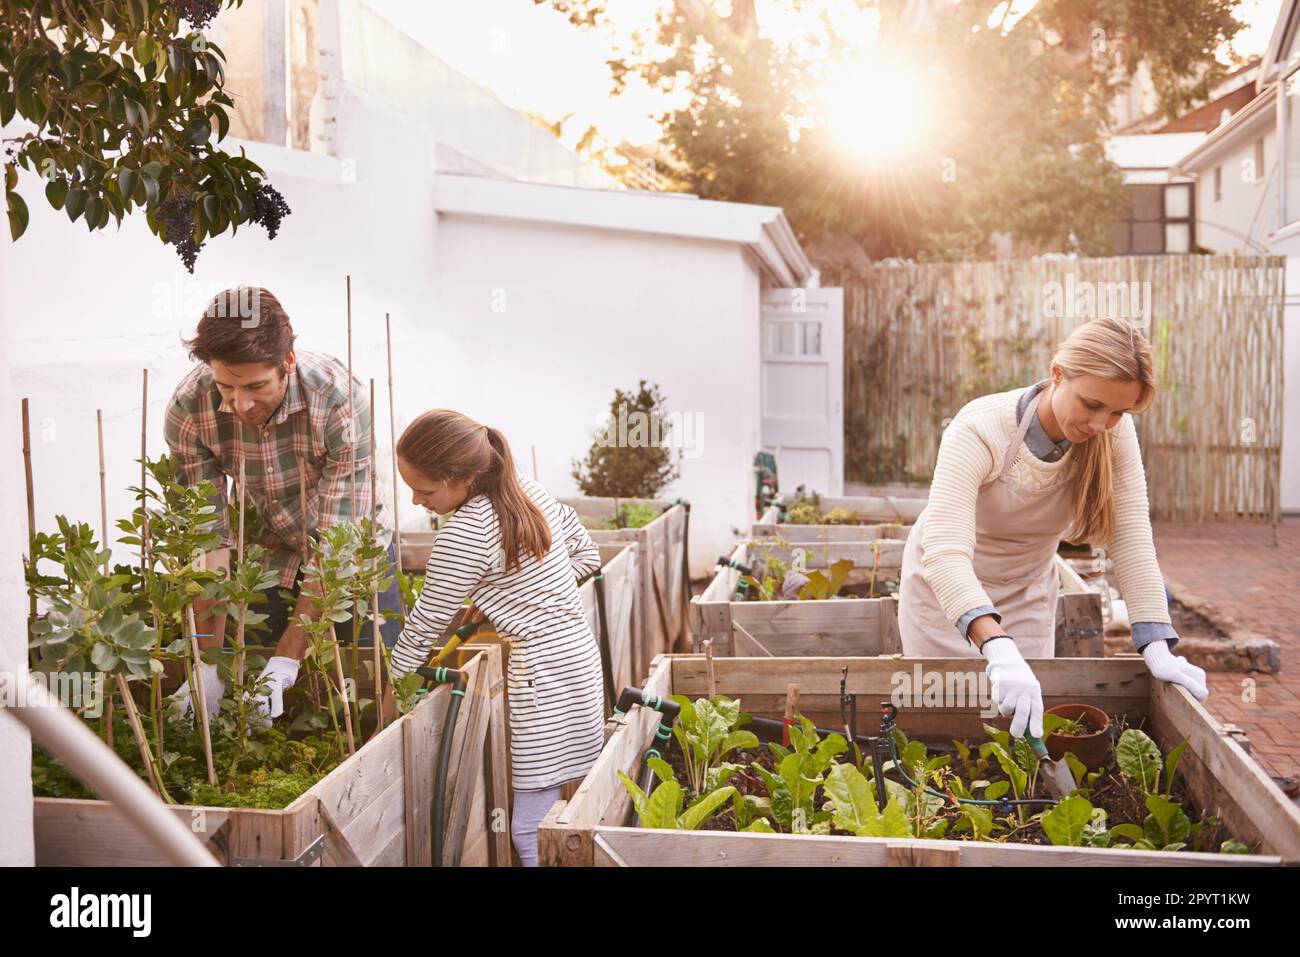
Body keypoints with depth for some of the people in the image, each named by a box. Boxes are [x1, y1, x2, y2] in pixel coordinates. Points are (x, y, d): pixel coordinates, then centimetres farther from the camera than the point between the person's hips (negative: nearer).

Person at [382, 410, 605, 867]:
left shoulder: (462, 535, -18)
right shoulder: (526, 488, 6)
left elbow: (425, 626, -8)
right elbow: (586, 555, 16)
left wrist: (390, 695, 5)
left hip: (545, 676, -9)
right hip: (578, 654, 10)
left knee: (531, 833, -3)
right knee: (555, 821, 14)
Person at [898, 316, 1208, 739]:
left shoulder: (1115, 433, -20)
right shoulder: (979, 430, -34)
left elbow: (1130, 538, -22)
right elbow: (945, 553, -45)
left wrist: (1157, 647, -33)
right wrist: (1000, 651, -58)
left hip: (1029, 587, 4)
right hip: (946, 586, -3)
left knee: (1024, 721, 7)